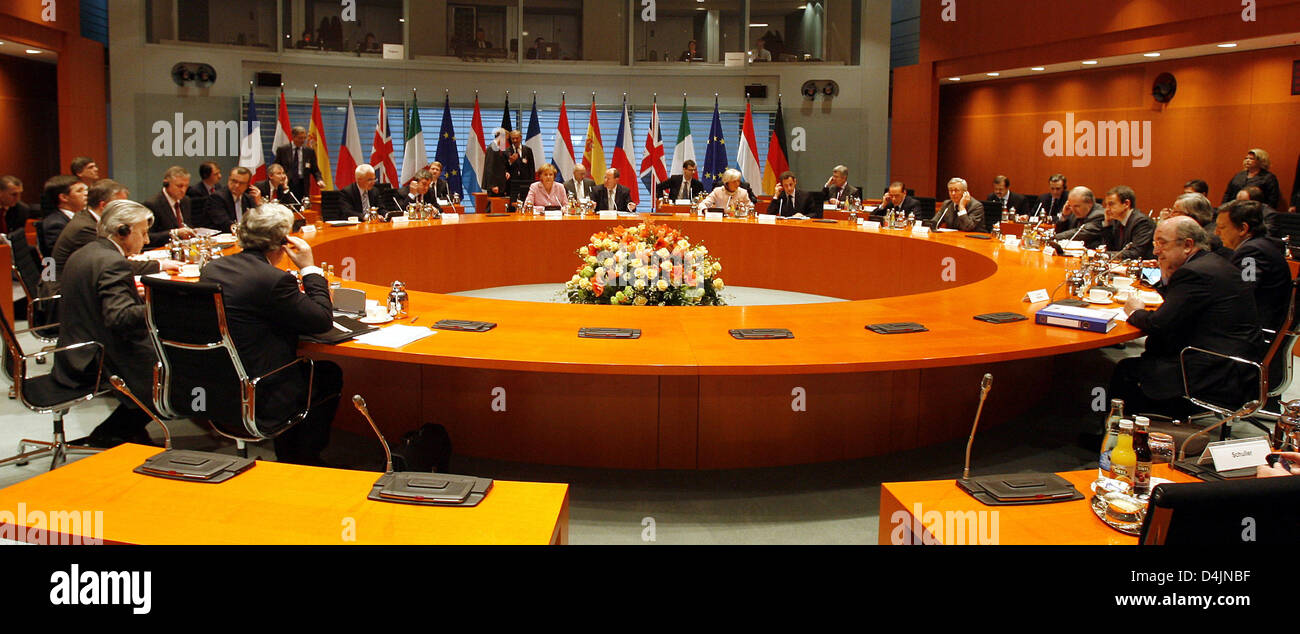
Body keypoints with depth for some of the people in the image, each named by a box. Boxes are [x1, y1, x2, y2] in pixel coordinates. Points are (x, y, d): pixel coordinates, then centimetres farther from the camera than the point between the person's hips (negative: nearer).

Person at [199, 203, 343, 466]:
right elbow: (324, 320, -14)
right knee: (330, 375, 17)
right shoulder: (274, 279, -22)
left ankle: (287, 456, 37)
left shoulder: (212, 268, 3)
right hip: (256, 399, -8)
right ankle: (304, 458, 31)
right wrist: (309, 268, -6)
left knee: (306, 366, 27)